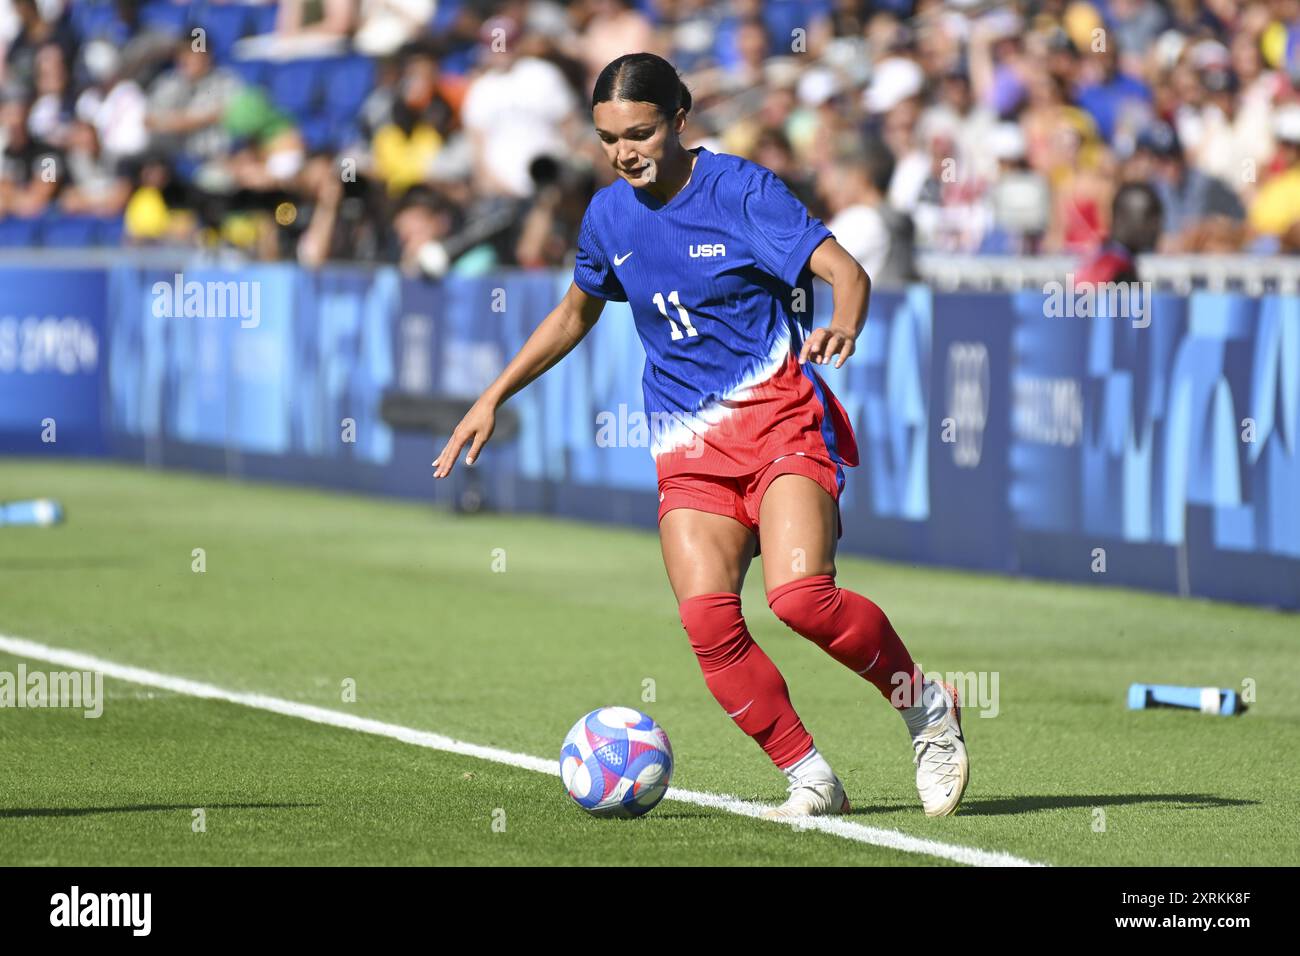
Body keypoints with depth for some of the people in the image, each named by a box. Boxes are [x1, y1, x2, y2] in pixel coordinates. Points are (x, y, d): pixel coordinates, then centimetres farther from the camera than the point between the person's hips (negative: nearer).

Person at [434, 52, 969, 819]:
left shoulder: (741, 189, -8)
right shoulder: (608, 218, 8)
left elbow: (846, 270, -19)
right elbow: (575, 314, 28)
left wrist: (844, 327, -41)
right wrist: (494, 397, 24)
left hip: (780, 417, -5)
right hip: (689, 446, 5)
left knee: (801, 598, -24)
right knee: (707, 620, -18)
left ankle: (927, 706, 0)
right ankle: (809, 778, -5)